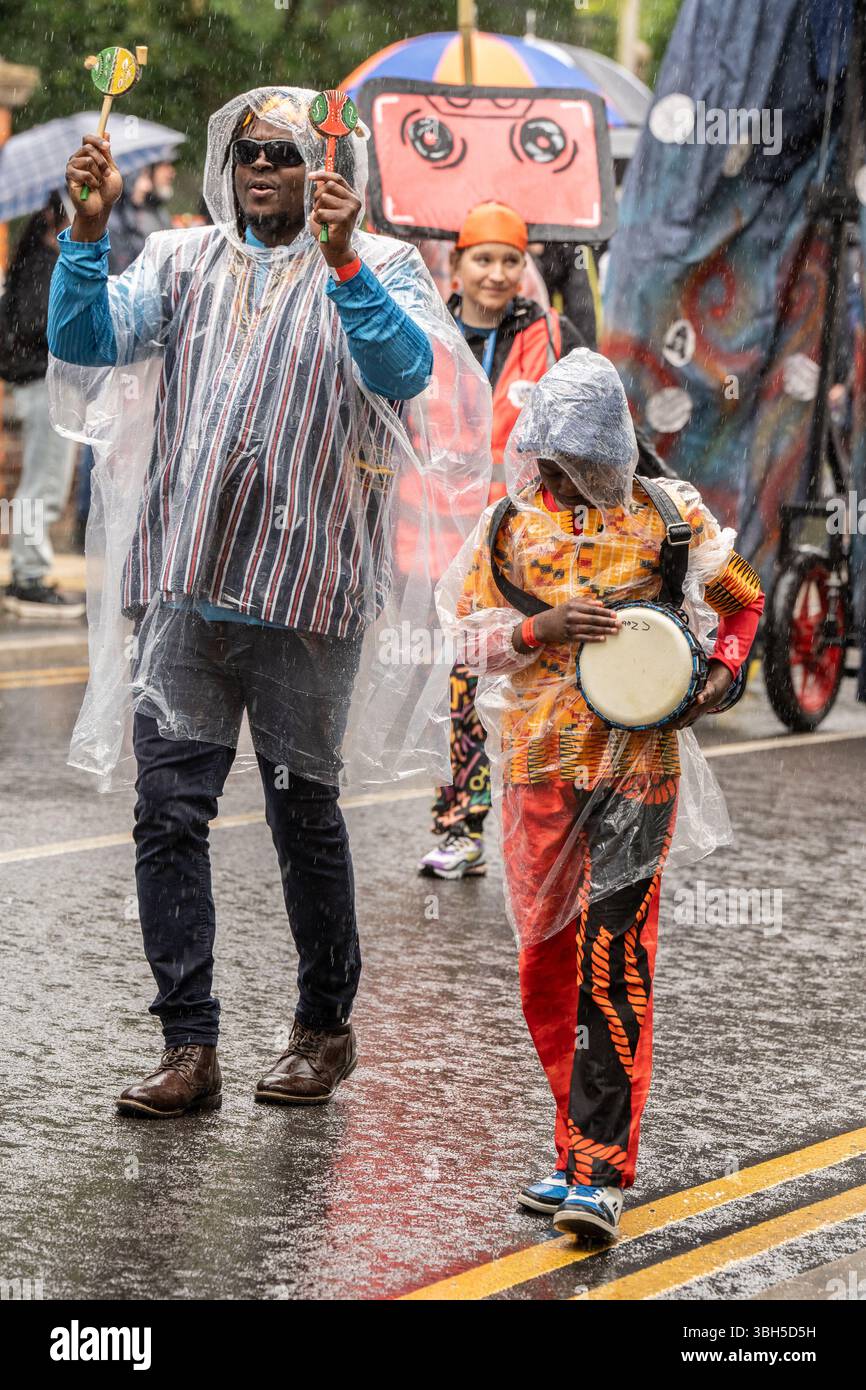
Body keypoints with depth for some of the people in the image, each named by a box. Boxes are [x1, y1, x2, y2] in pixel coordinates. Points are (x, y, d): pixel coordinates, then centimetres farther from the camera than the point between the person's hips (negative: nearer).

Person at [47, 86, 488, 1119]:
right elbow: (87, 343, -1)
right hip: (182, 583, 3)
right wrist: (88, 232, -15)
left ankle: (325, 1027, 23)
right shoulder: (183, 262, 12)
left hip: (304, 588, -3)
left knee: (304, 812, 5)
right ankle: (189, 1048, 3)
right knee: (168, 811, -2)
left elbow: (403, 369, -17)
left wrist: (341, 258, -29)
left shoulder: (377, 269, 2)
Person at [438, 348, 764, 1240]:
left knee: (614, 965, -11)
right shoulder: (511, 524, 8)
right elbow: (467, 632, 4)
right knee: (547, 964, 7)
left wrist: (723, 672, -3)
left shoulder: (667, 517, 3)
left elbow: (743, 599, 16)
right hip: (538, 770, 3)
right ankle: (582, 1146, 21)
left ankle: (599, 1173, -11)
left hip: (637, 762, -3)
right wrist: (538, 629, -15)